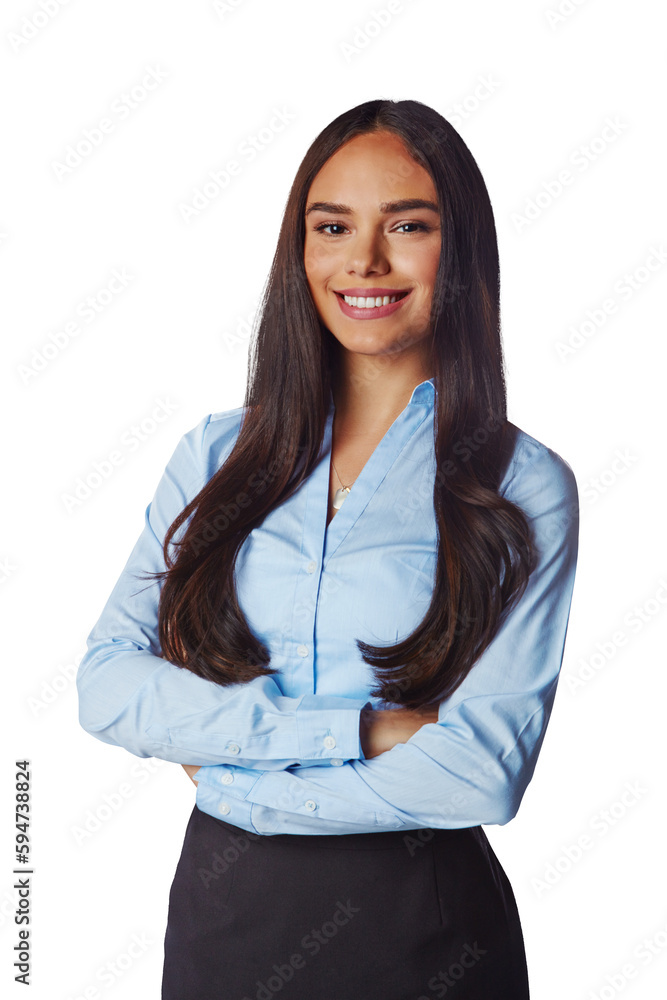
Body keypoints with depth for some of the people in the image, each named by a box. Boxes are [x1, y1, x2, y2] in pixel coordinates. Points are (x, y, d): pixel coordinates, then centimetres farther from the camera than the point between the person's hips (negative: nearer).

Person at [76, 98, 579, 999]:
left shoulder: (524, 487, -7)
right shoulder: (218, 453, 1)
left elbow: (483, 772, -15)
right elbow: (106, 684, -7)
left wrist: (227, 780, -10)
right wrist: (355, 730, -17)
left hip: (422, 924, -2)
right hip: (220, 908, 3)